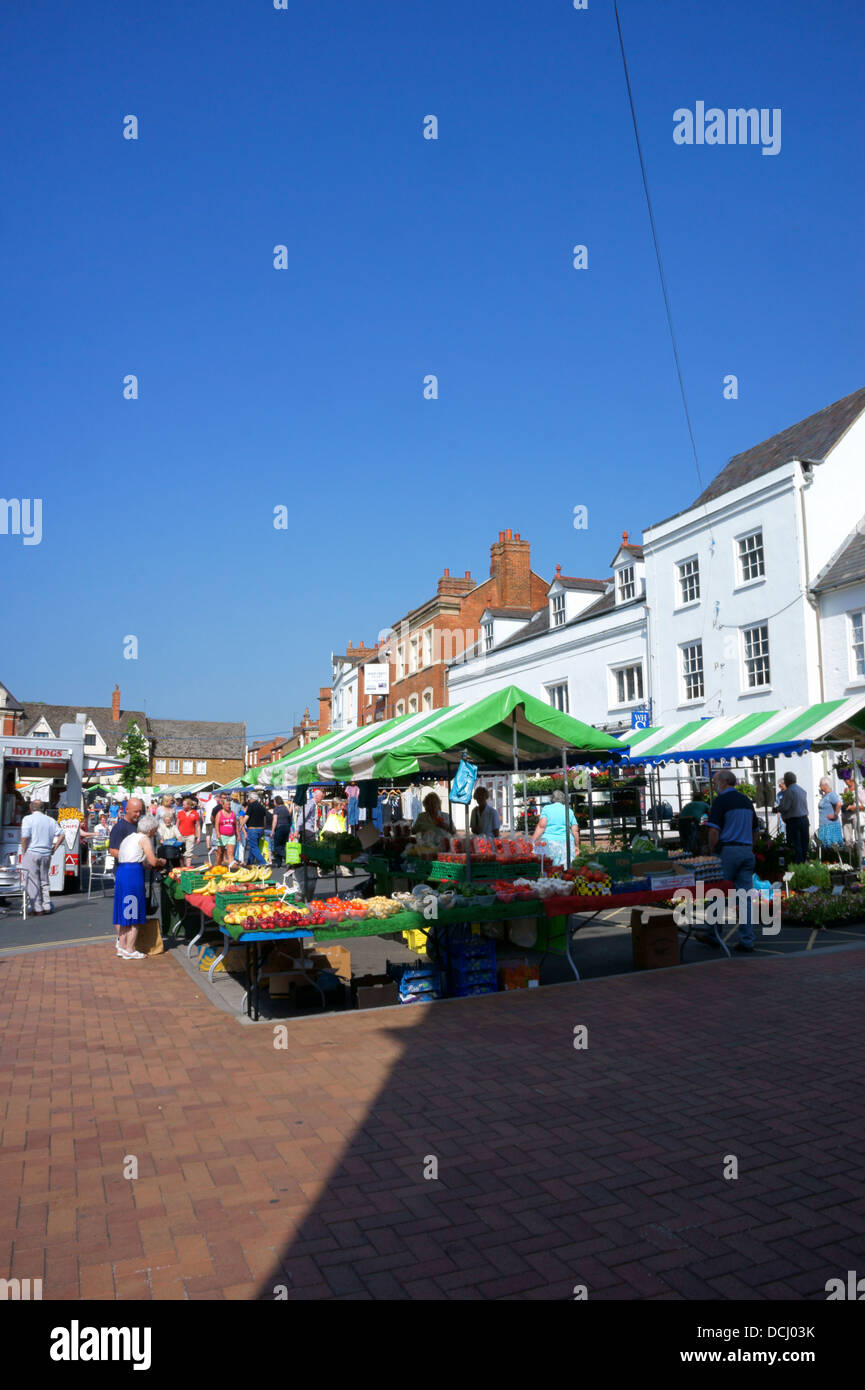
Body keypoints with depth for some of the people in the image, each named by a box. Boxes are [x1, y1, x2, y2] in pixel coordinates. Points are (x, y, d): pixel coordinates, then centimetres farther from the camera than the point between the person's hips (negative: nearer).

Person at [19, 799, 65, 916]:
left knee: (32, 882, 0)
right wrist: (53, 849, 11)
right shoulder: (51, 820, 9)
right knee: (44, 881, 16)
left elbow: (25, 837, -16)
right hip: (46, 854, 5)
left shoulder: (28, 819, -5)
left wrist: (23, 852, -4)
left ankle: (38, 909, -1)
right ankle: (47, 906, 16)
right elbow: (61, 835, 5)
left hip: (31, 853, -5)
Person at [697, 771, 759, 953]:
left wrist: (711, 851, -4)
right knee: (746, 897, 4)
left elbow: (714, 830, -15)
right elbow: (755, 828, 20)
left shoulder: (722, 800, -8)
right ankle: (747, 942, 4)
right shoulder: (746, 800, 15)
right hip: (747, 852, 7)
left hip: (728, 850, -7)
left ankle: (713, 936, 14)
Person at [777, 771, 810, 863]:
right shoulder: (803, 790, 13)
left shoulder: (789, 791, -13)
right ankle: (804, 862, 15)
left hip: (793, 820, -8)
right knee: (804, 844, 11)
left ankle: (797, 864, -6)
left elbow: (784, 808, -16)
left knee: (795, 845, -5)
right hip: (804, 819, 8)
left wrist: (777, 808, 6)